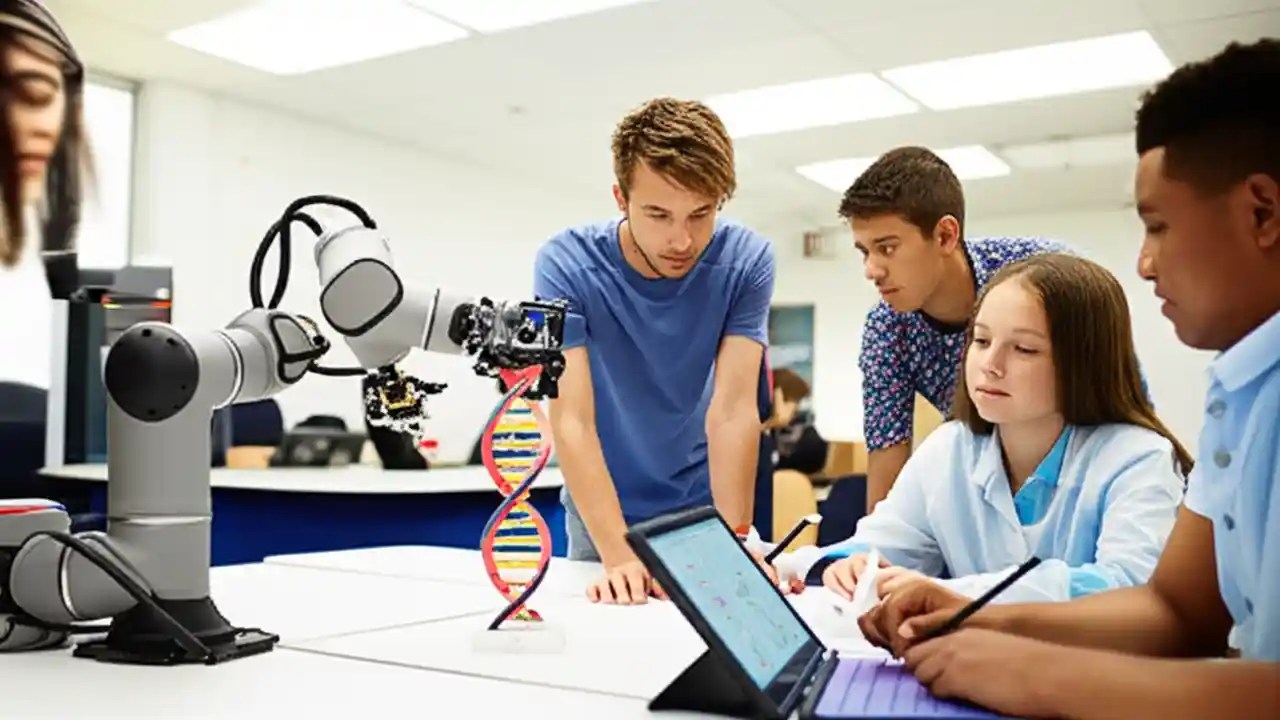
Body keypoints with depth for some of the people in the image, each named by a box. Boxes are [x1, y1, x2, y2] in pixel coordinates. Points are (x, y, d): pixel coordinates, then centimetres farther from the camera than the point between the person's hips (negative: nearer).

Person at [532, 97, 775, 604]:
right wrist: (618, 553, -37)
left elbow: (733, 409, -21)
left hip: (705, 506, 1)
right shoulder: (566, 264, -21)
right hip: (603, 509, -1)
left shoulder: (746, 260, -17)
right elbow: (572, 419, -26)